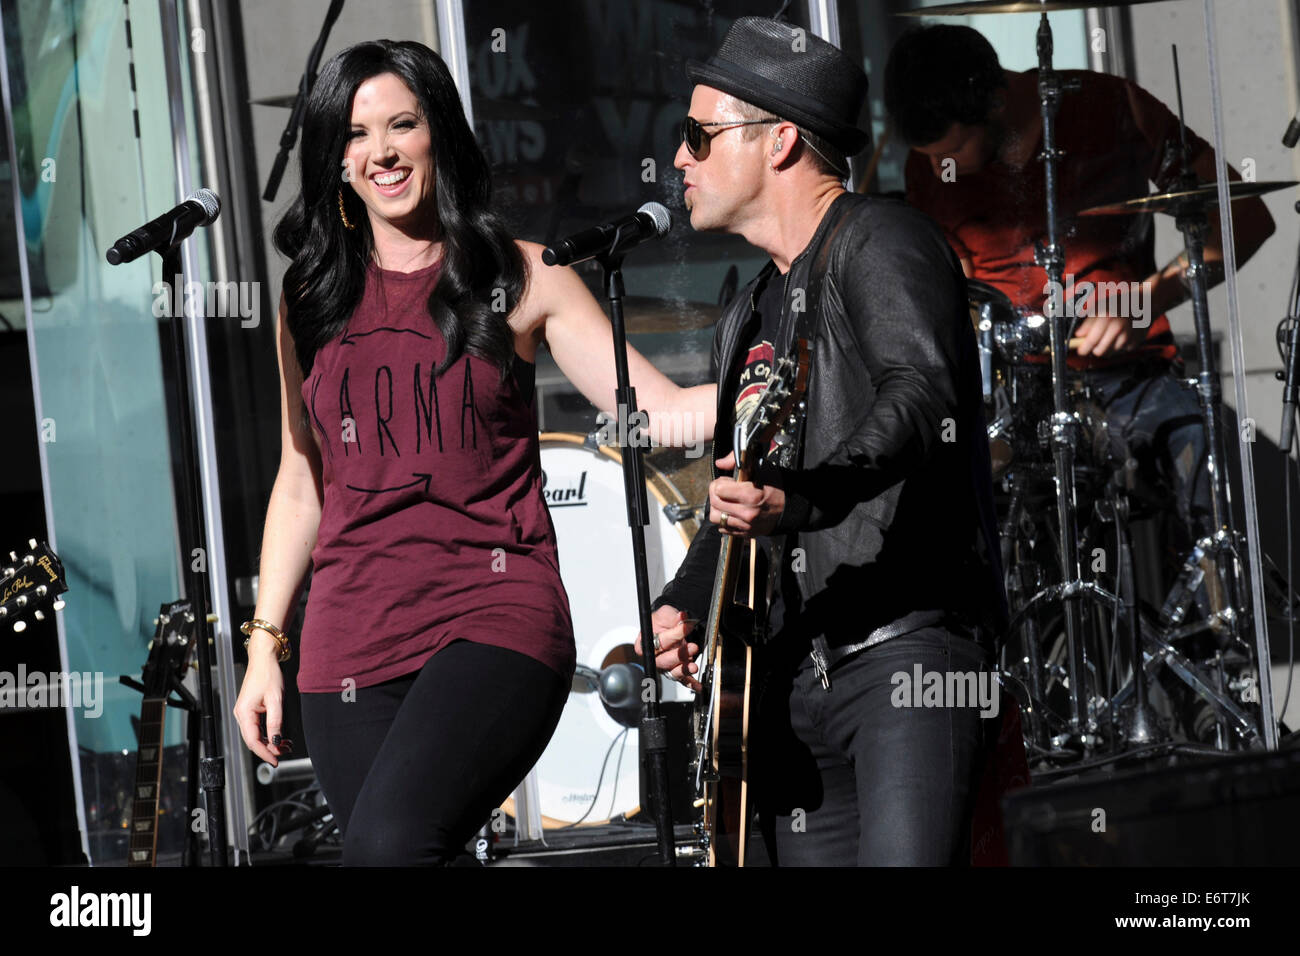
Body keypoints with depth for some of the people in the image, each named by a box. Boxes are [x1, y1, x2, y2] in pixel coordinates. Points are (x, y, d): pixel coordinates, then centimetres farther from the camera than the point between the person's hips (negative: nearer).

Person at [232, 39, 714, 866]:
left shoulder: (520, 278, 7)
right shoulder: (314, 300, 14)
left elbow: (658, 412, 3)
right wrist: (266, 642, 15)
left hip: (494, 618, -4)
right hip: (352, 647, 4)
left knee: (387, 843, -28)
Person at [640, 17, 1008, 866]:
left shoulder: (879, 244, -4)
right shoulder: (749, 321, 23)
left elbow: (923, 396, -23)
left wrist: (801, 497, -39)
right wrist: (683, 607, 9)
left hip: (909, 642, -8)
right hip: (793, 680, 9)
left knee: (905, 859, -26)